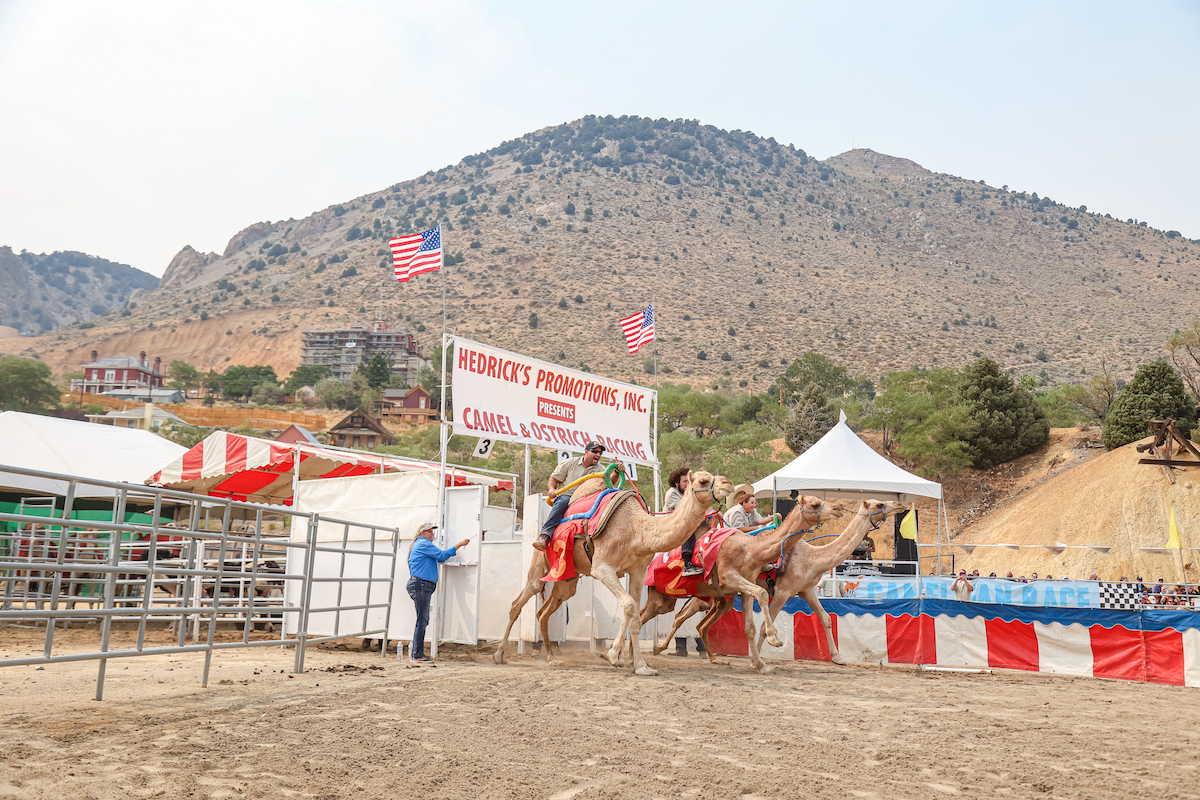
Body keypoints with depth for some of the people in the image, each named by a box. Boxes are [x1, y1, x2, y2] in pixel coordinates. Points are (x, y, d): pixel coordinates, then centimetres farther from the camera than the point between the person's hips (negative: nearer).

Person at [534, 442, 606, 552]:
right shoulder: (570, 463, 10)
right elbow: (554, 478, 11)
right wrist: (551, 489, -10)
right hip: (566, 495, -2)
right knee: (563, 501, -38)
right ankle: (545, 535, -46)